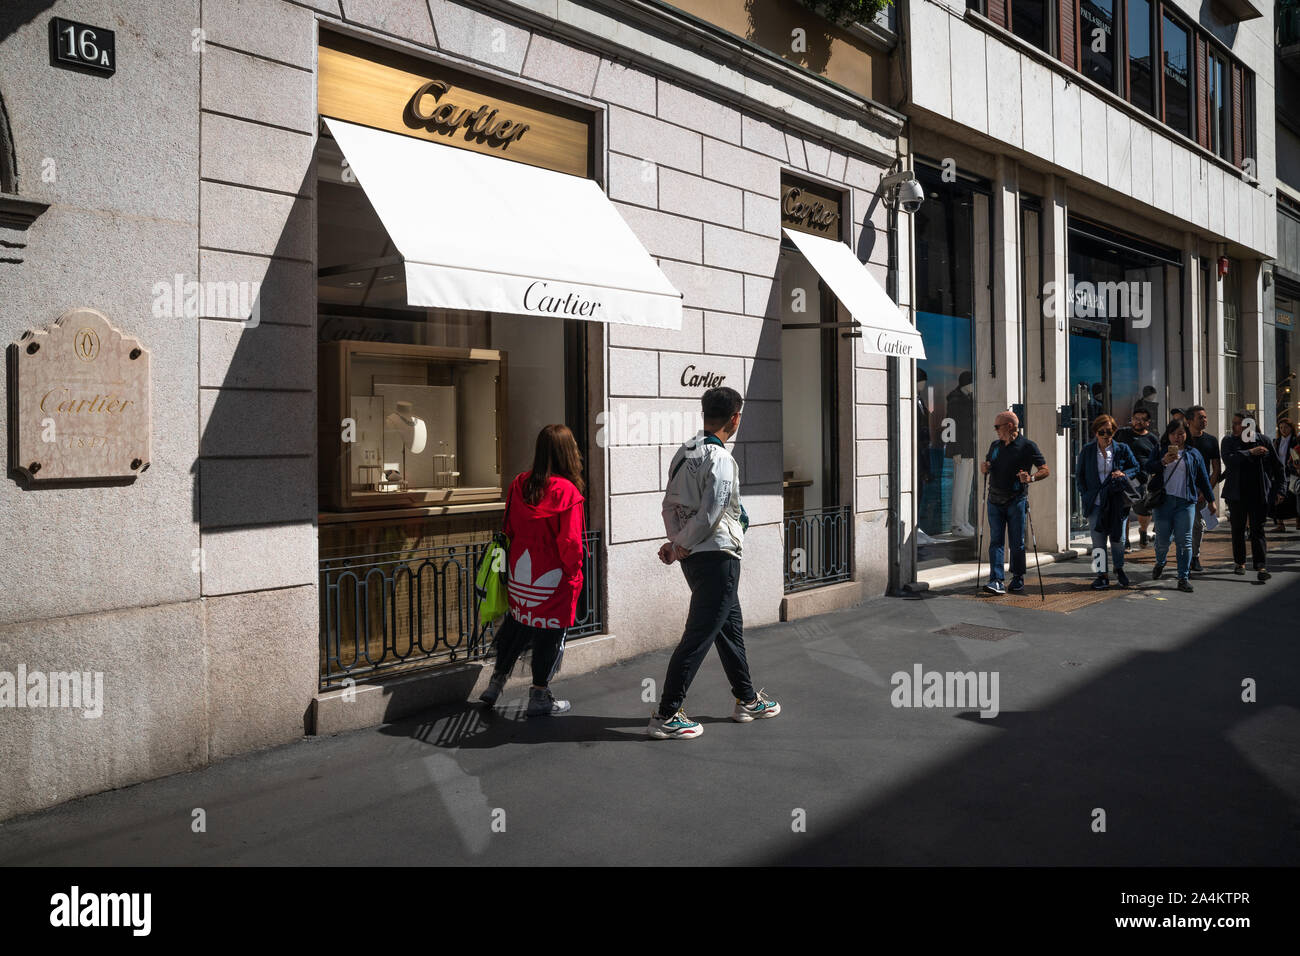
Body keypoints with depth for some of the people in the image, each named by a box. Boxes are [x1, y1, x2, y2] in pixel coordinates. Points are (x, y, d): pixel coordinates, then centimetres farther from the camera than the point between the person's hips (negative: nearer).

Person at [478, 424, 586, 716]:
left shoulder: (519, 485, 0)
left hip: (519, 576, 6)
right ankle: (539, 697, 17)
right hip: (553, 581, -5)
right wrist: (574, 575, -2)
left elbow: (508, 530, 9)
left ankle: (496, 683, 29)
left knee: (516, 626, 21)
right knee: (550, 634, 8)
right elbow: (570, 542, -17)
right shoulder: (567, 492, -17)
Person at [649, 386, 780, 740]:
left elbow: (670, 504, 9)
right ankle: (665, 716, 1)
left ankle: (747, 700, 34)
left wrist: (676, 542, 6)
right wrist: (680, 547, -8)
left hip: (694, 557, 9)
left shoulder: (684, 453, 8)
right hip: (717, 556, -9)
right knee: (699, 635, -4)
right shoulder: (721, 460, -18)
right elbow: (709, 515, -20)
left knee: (730, 626, 20)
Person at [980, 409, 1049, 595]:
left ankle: (1018, 578, 18)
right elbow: (987, 468, 24)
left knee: (1017, 543, 3)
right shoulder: (995, 445, 14)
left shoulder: (1027, 446, -2)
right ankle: (996, 581, -8)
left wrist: (1030, 478, -21)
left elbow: (1045, 470, -2)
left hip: (1016, 501, -4)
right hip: (995, 501, 4)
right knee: (995, 541, -4)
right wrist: (984, 468, 0)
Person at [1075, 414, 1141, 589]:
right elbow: (1079, 475, 10)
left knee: (1118, 538, 6)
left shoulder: (1122, 449, 3)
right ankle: (1102, 576, 10)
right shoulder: (1087, 451, 4)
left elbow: (1136, 468, 12)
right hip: (1095, 503, 0)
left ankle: (1119, 569, 30)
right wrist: (1085, 495, 0)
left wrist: (1124, 474, -9)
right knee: (1098, 540, 0)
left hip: (1117, 502, 0)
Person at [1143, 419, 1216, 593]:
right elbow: (1147, 467, -3)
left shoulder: (1193, 454, 13)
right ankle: (1160, 564, 31)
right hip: (1163, 500, 0)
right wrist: (1163, 462, -20)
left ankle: (1183, 578, 1)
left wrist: (1210, 500, 17)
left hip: (1185, 502, 0)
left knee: (1184, 542, -4)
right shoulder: (1160, 451, 11)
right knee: (1162, 539, 1)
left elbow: (1203, 479, 16)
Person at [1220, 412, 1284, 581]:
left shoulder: (1263, 441, 2)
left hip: (1259, 494, -1)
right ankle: (1239, 562, 23)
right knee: (1238, 529, 10)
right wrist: (1250, 452, -19)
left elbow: (1276, 467, 8)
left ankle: (1261, 567, -10)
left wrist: (1278, 489, 6)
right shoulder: (1228, 440, 3)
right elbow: (1228, 459, -16)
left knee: (1258, 529, -6)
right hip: (1236, 493, 2)